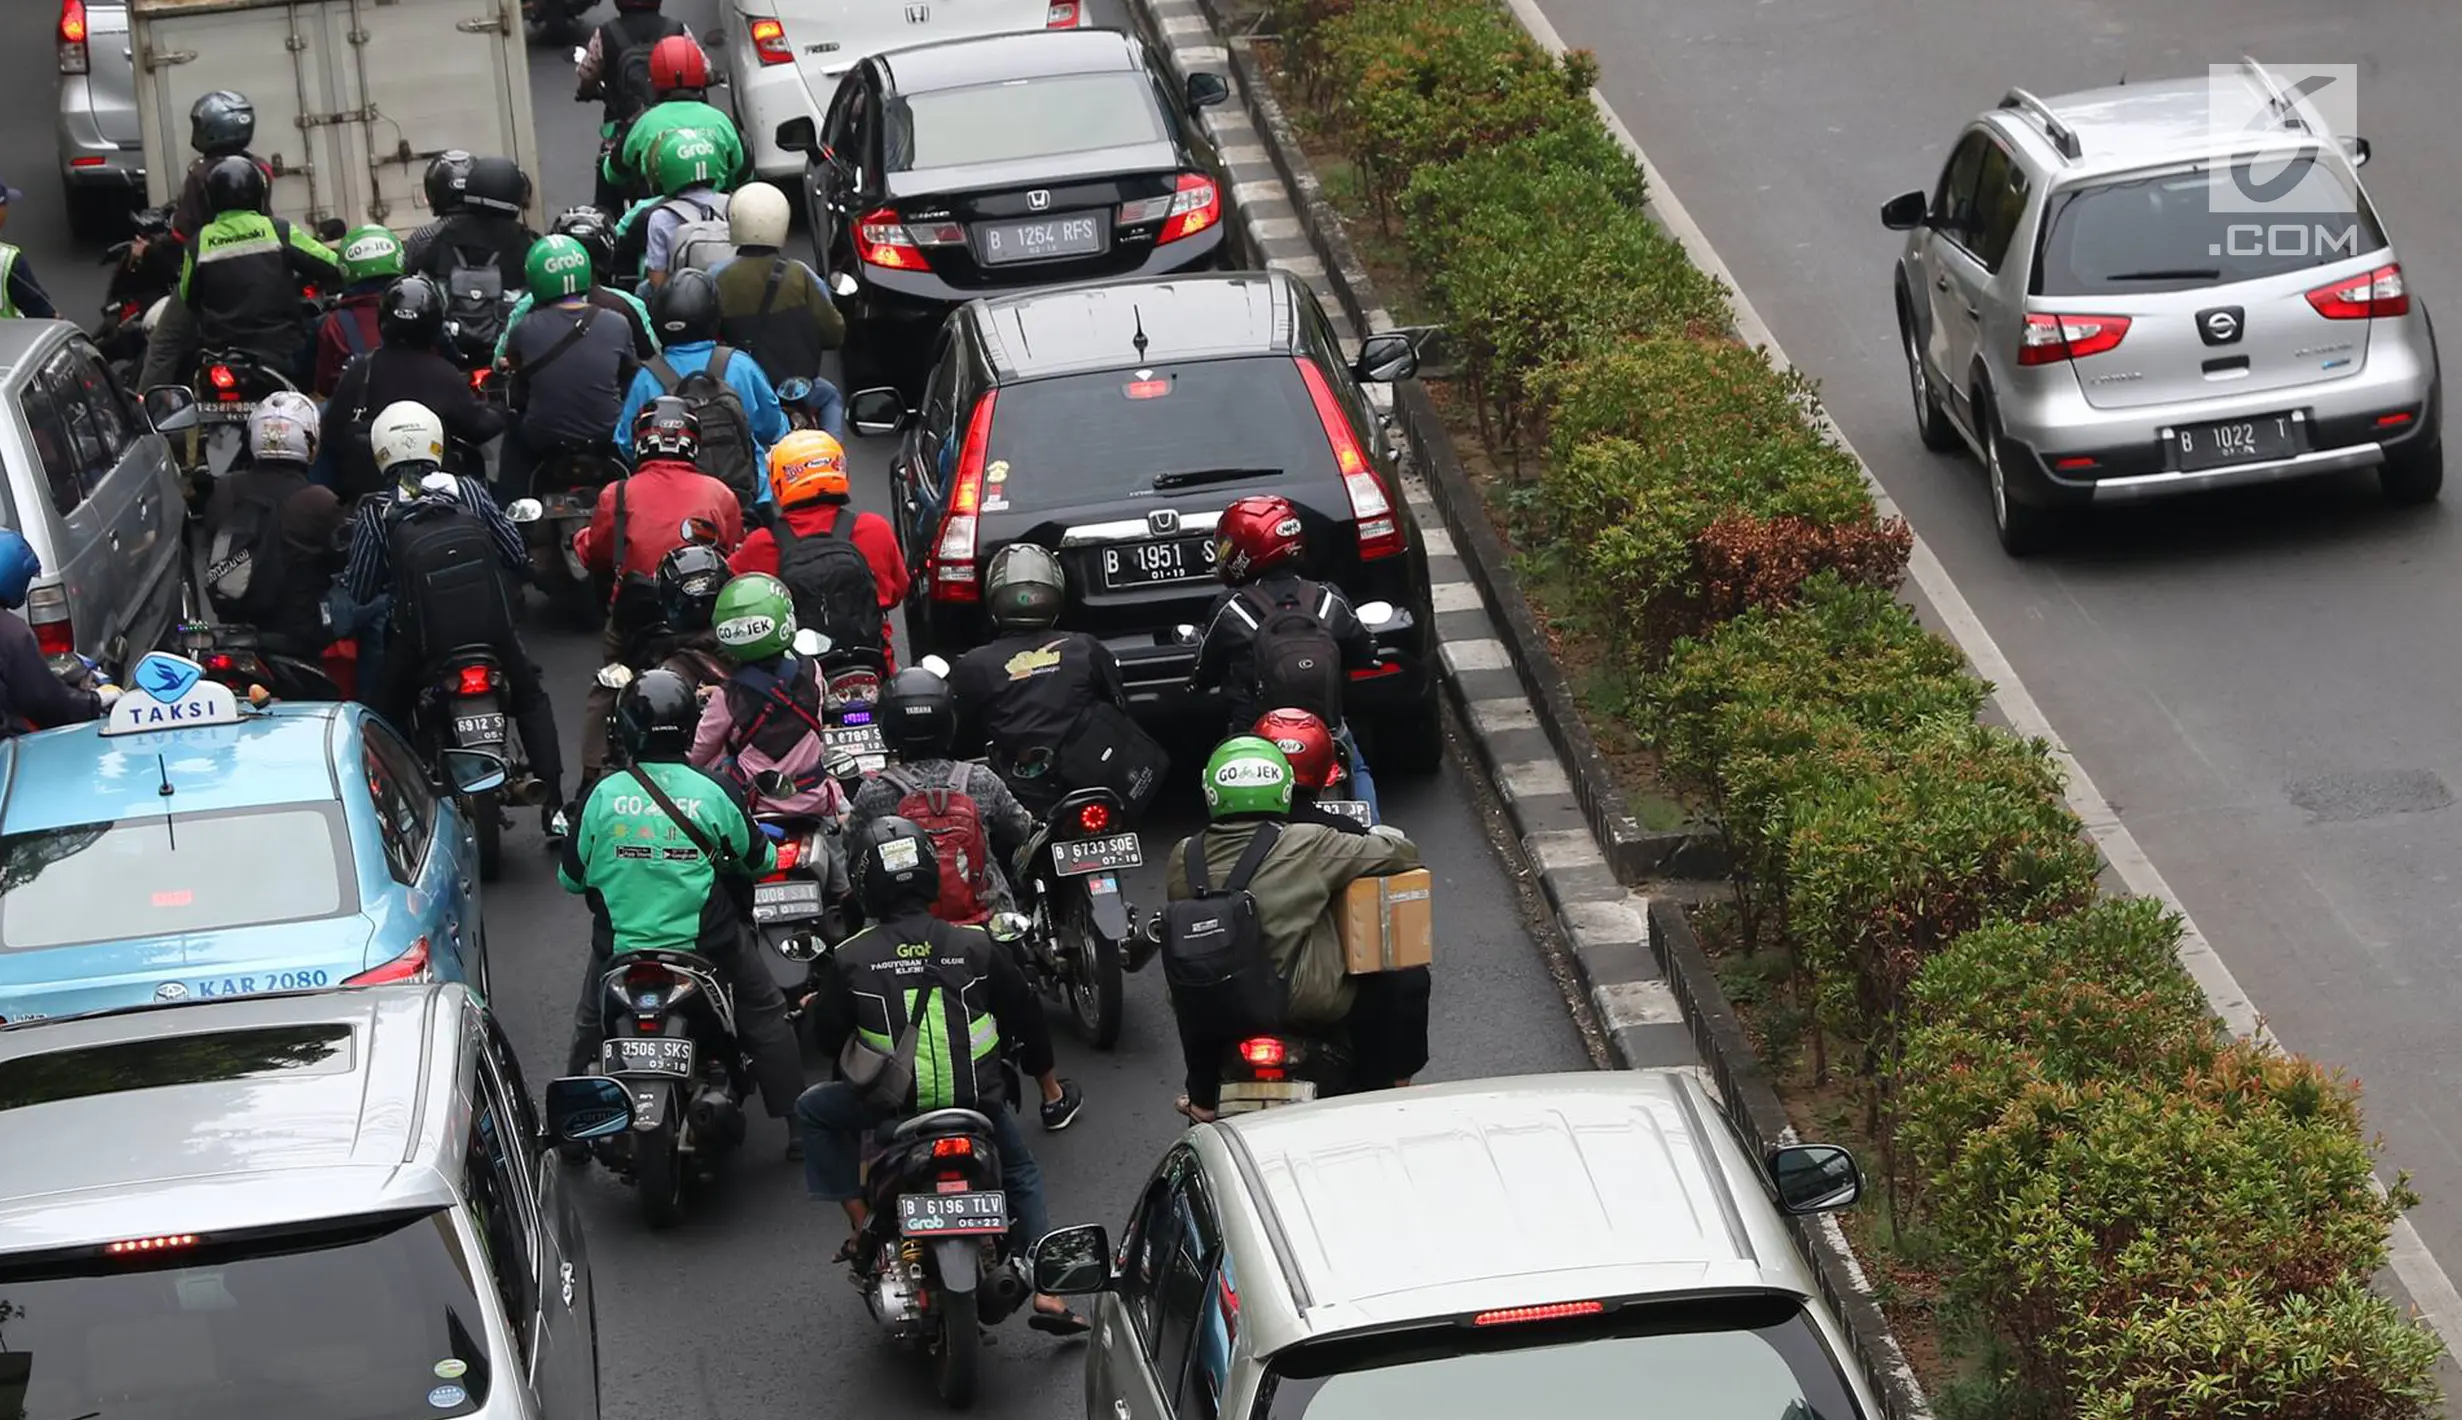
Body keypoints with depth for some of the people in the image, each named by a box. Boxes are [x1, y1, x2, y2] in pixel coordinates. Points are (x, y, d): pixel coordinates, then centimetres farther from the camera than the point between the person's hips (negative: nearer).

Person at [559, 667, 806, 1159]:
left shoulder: (604, 795, -8)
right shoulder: (713, 794, -9)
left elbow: (570, 874, 3)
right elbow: (758, 860, 5)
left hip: (619, 945, 1)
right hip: (707, 944, -1)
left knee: (588, 1027, 26)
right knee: (766, 1016, 17)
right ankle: (801, 1127, 15)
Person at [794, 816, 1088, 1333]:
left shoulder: (850, 958, -7)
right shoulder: (974, 946, -2)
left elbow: (828, 1035, 4)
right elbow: (1025, 1012, 8)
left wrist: (816, 1004, 29)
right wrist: (1049, 1086, 25)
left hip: (892, 1107, -2)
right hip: (978, 1099, 2)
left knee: (814, 1110, 26)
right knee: (1021, 1174, 27)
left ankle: (860, 1221, 15)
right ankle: (1049, 1295, 13)